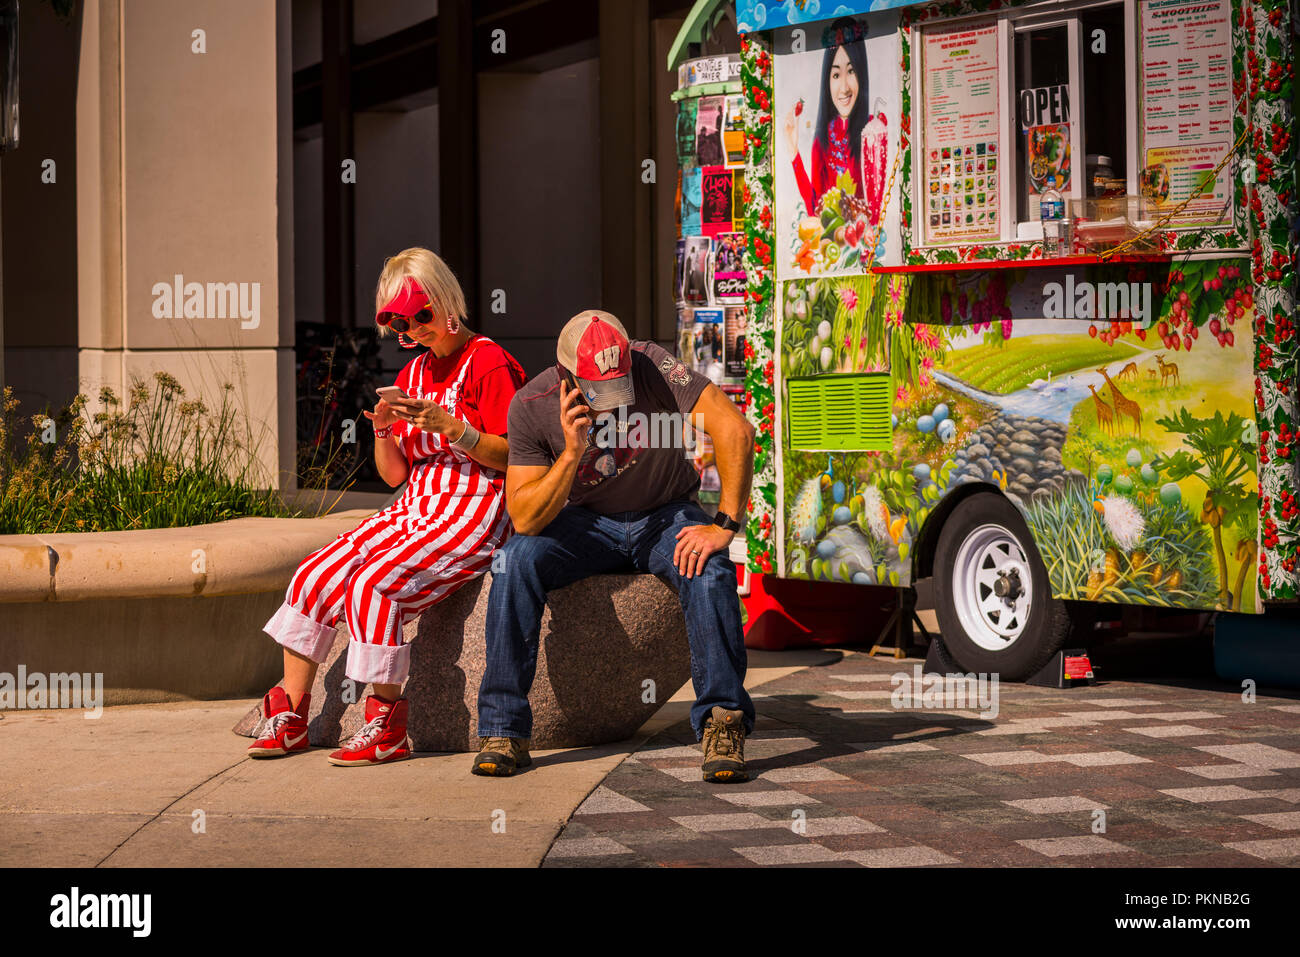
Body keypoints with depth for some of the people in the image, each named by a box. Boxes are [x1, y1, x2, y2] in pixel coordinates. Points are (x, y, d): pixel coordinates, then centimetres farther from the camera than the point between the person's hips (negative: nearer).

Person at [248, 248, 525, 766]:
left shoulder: (489, 362, -6)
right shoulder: (412, 375, 18)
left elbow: (510, 457, -12)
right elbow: (395, 474, 16)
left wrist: (446, 425, -22)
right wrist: (383, 430, -5)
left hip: (474, 514, -8)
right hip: (415, 508, 8)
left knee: (369, 583, -27)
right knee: (313, 576, -10)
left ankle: (387, 727, -17)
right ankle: (290, 718, -3)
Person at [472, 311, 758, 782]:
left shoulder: (652, 367, -25)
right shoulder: (531, 406, -18)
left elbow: (736, 430, -29)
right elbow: (525, 518, -20)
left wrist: (724, 526, -31)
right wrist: (571, 454, -34)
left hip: (665, 516, -1)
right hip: (587, 522, 1)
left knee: (709, 568, -34)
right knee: (517, 560, -27)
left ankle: (722, 723, -24)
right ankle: (504, 731, -22)